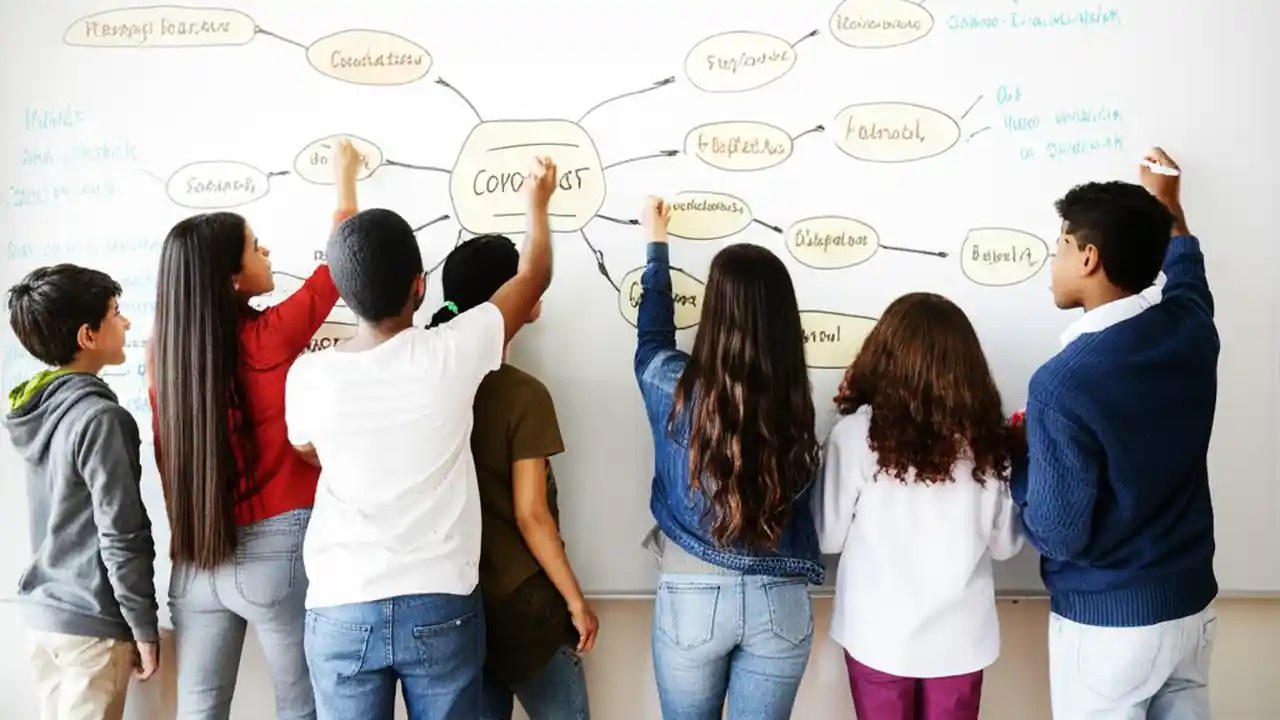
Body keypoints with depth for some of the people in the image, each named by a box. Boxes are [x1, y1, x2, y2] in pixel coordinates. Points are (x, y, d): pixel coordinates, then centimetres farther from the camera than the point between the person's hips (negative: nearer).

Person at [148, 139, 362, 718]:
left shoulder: (163, 350, 0)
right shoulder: (268, 339, -14)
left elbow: (169, 465, 8)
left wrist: (188, 538, 19)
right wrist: (345, 179, 15)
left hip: (194, 559, 5)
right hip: (275, 552, -5)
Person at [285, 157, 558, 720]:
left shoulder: (309, 376, -9)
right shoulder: (450, 355, -14)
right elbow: (535, 274, 3)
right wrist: (538, 199, 21)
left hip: (341, 614, 1)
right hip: (441, 608, -1)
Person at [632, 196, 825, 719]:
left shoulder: (677, 387, -14)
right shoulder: (797, 403, -13)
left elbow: (651, 337, 9)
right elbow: (798, 498, 2)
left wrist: (656, 244, 22)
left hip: (692, 596, 0)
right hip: (780, 602, 1)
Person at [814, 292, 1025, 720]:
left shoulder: (857, 433, -18)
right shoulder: (987, 441, -9)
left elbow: (827, 536, -9)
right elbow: (1006, 544, 2)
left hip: (878, 634, -2)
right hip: (961, 636, 2)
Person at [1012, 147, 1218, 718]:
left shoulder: (1063, 383, -26)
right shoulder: (1191, 327, -6)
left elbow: (1059, 536, -21)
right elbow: (1184, 266, 20)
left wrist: (1015, 461, -5)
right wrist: (1167, 203, 35)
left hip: (1107, 623, -6)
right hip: (1192, 605, 6)